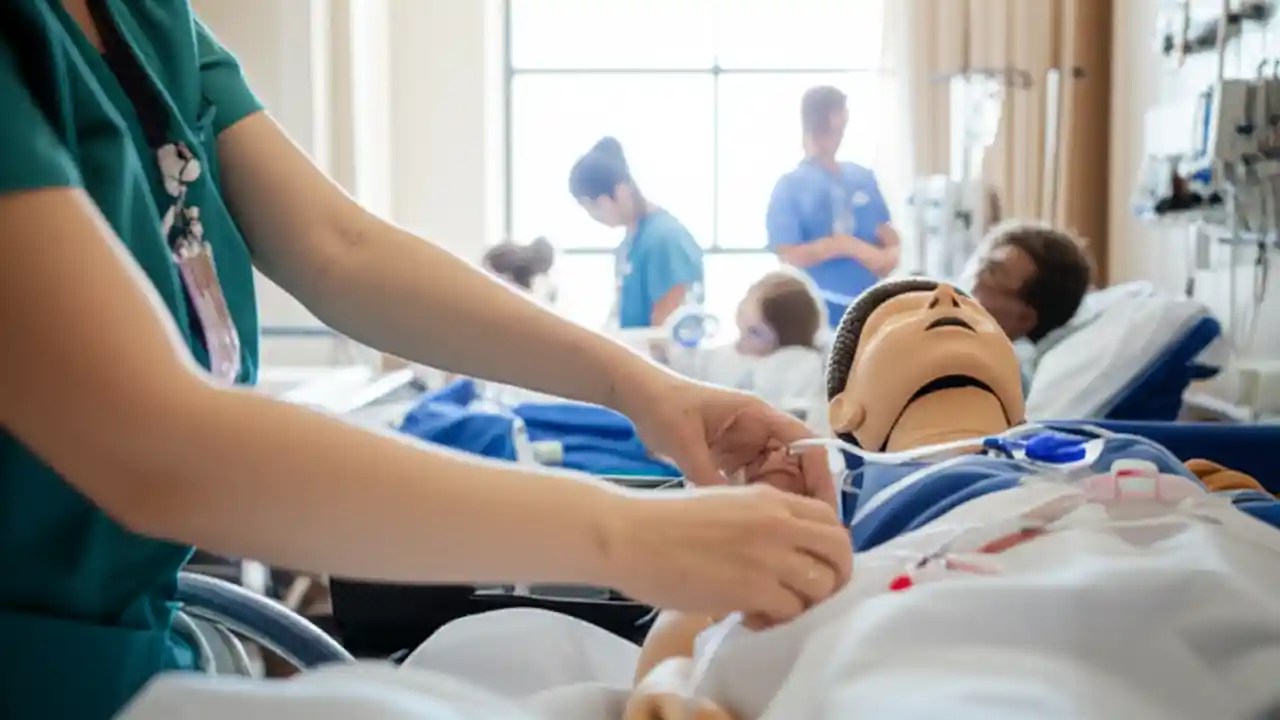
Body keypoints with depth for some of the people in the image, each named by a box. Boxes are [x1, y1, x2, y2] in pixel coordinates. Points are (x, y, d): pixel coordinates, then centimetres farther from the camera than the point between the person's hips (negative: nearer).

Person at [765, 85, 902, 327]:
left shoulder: (863, 178, 10)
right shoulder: (790, 187, -6)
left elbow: (888, 234, 14)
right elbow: (789, 256, -13)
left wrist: (890, 254, -10)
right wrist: (847, 246, -21)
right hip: (819, 309, -5)